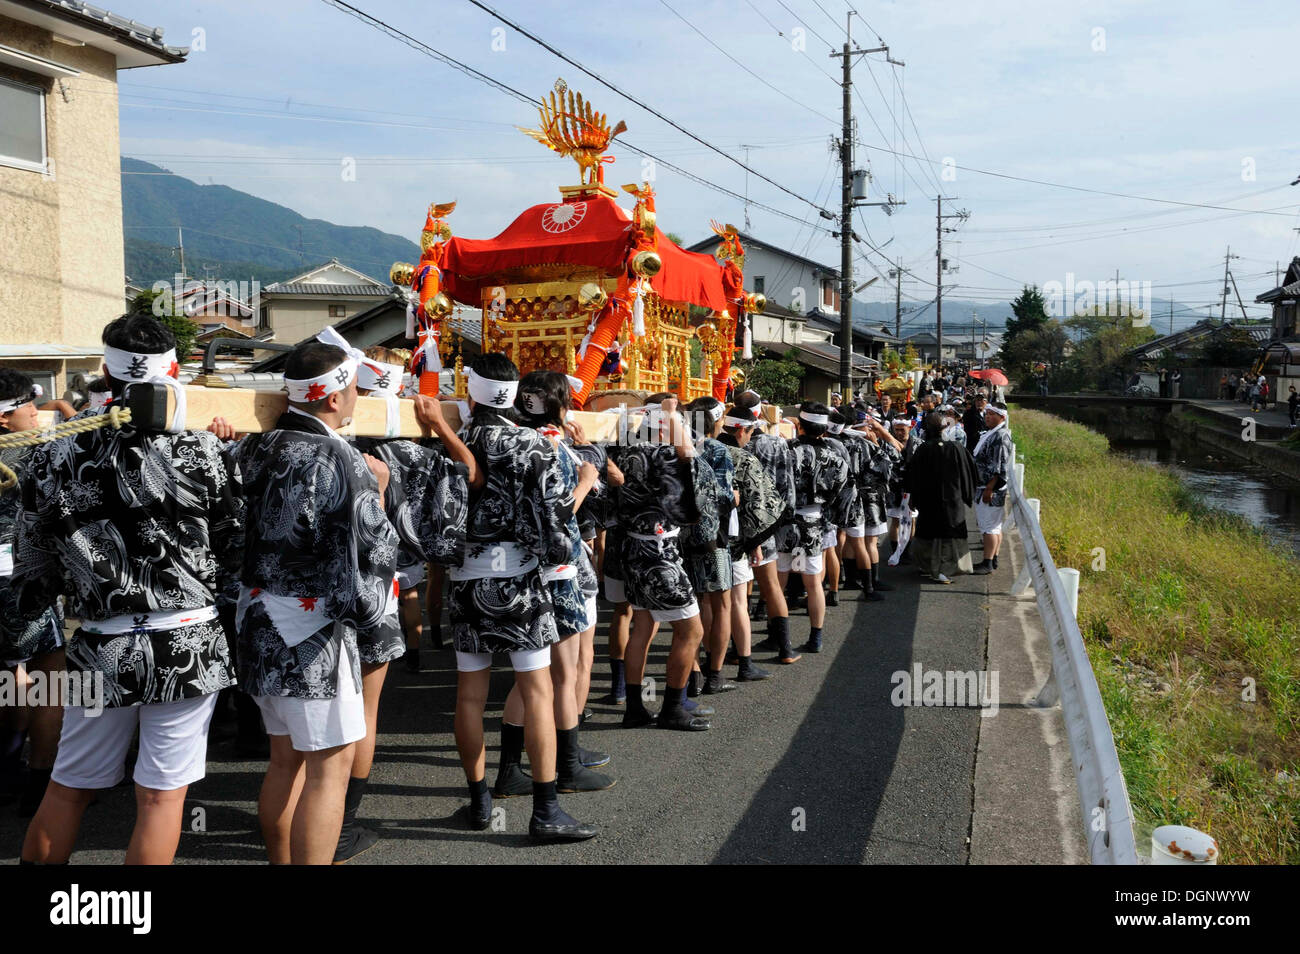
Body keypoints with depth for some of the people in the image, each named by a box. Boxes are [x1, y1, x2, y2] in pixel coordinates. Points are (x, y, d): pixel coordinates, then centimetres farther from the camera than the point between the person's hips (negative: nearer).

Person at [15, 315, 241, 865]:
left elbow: (33, 568, 6)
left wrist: (21, 638, 22)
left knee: (67, 788, 20)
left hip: (100, 650, 3)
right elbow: (235, 549, 0)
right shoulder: (203, 452, -10)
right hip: (186, 649, -2)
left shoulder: (53, 459, -2)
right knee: (161, 795, 6)